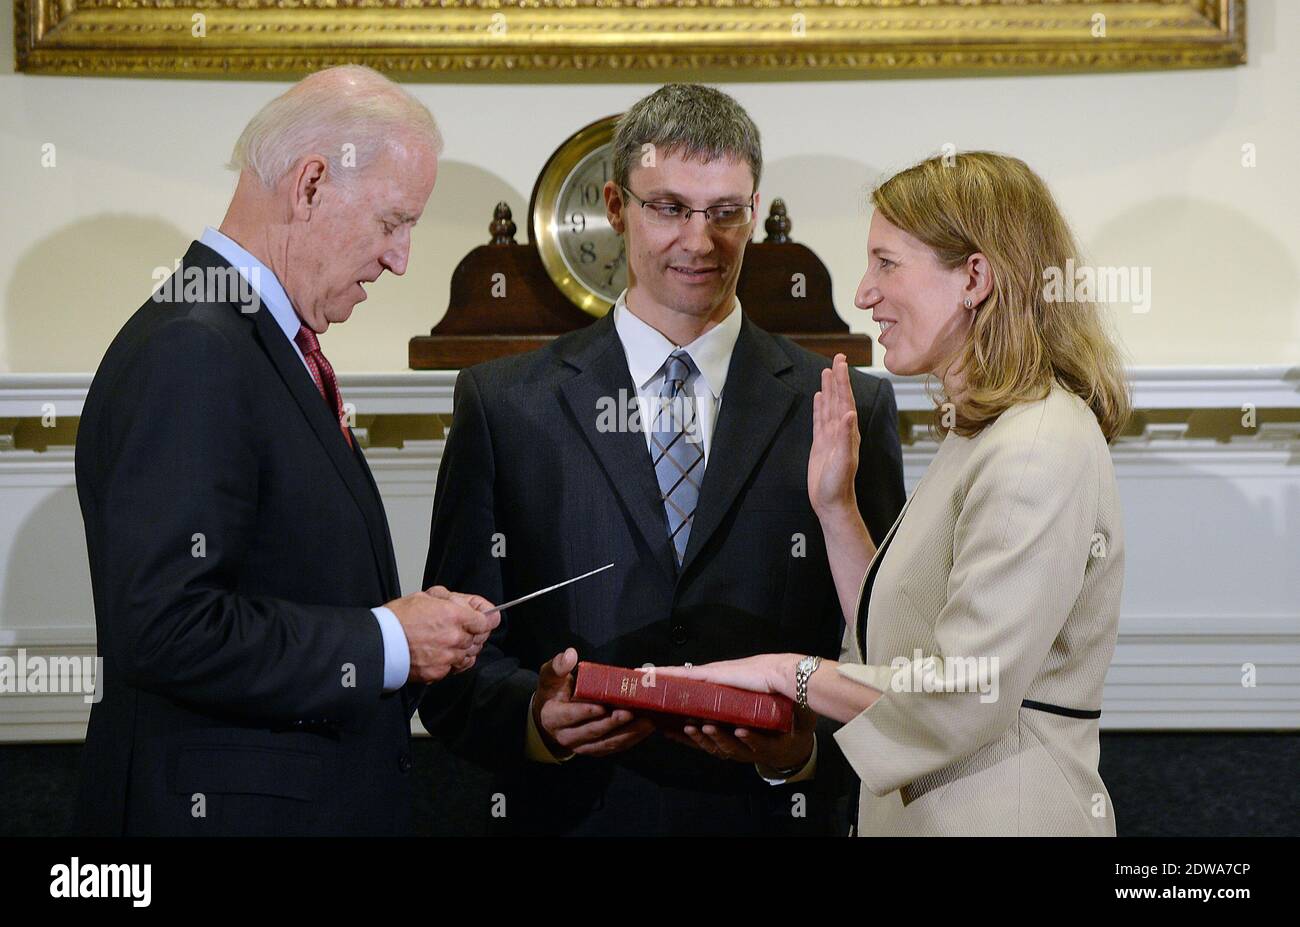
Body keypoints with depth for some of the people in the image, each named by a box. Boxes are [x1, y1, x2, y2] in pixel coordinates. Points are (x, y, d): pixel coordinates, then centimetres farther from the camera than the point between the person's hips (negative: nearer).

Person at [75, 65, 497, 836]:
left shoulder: (272, 345, 13)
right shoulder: (190, 353, -18)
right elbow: (165, 629, -25)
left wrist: (415, 631, 2)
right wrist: (386, 642, -17)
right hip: (235, 804, -9)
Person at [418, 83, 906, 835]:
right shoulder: (504, 405, 2)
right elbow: (456, 653, 0)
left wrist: (810, 745, -17)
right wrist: (534, 716, -19)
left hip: (771, 815, 0)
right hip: (573, 814, 0)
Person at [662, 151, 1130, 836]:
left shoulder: (1039, 451, -19)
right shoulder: (980, 434, 13)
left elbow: (963, 695, -23)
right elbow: (895, 647, 12)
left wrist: (789, 672, -12)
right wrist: (836, 510, 4)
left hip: (1006, 813, -9)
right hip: (921, 808, 9)